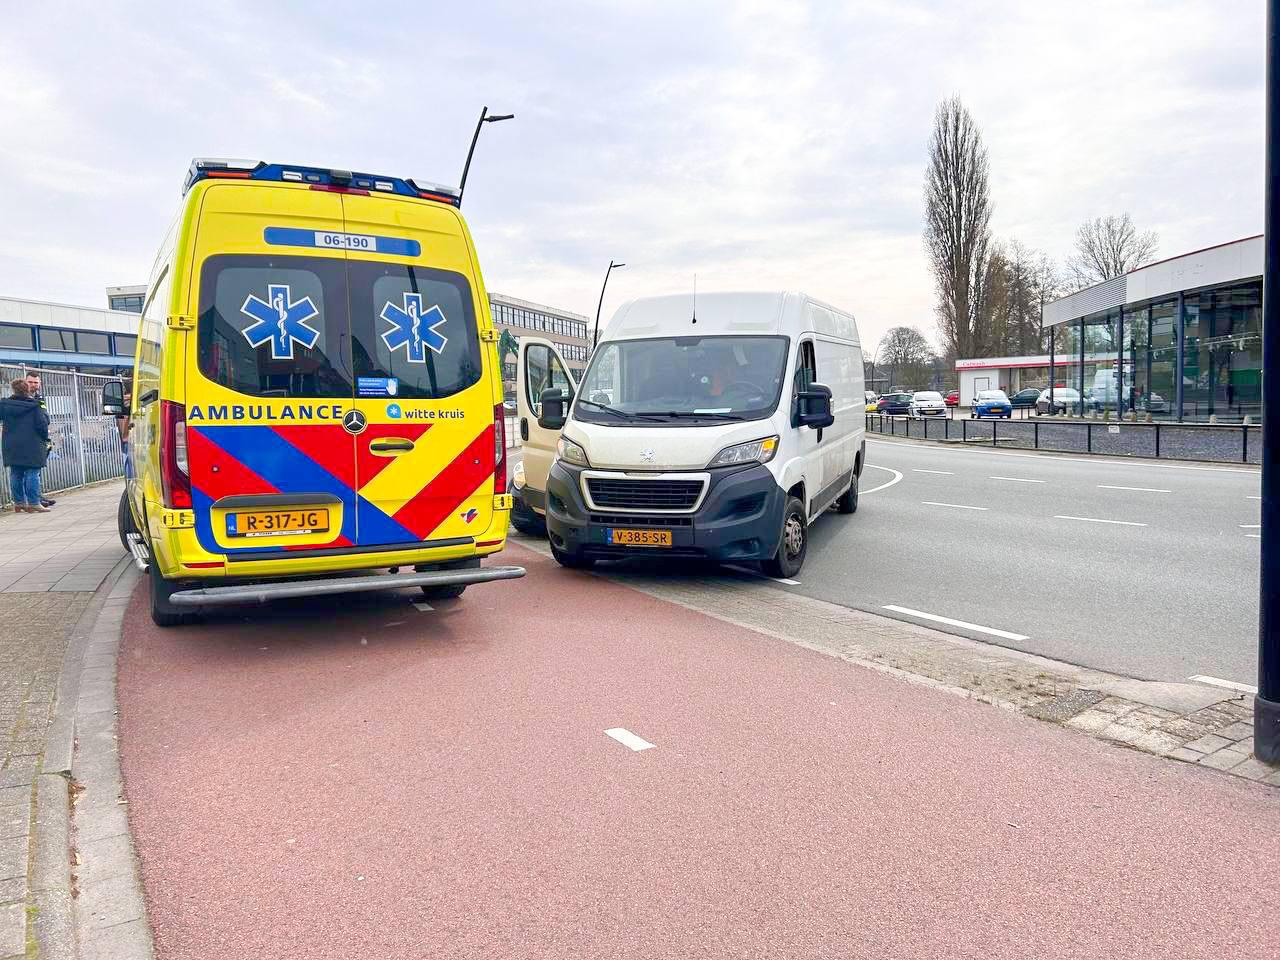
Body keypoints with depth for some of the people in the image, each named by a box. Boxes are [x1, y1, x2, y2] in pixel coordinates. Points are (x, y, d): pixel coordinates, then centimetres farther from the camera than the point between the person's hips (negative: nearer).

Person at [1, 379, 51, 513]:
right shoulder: (34, 405, -10)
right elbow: (42, 424, -9)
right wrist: (45, 438, 4)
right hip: (31, 446, -5)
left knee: (15, 475, 12)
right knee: (32, 474, -3)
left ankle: (19, 502, 17)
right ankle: (33, 503, -5)